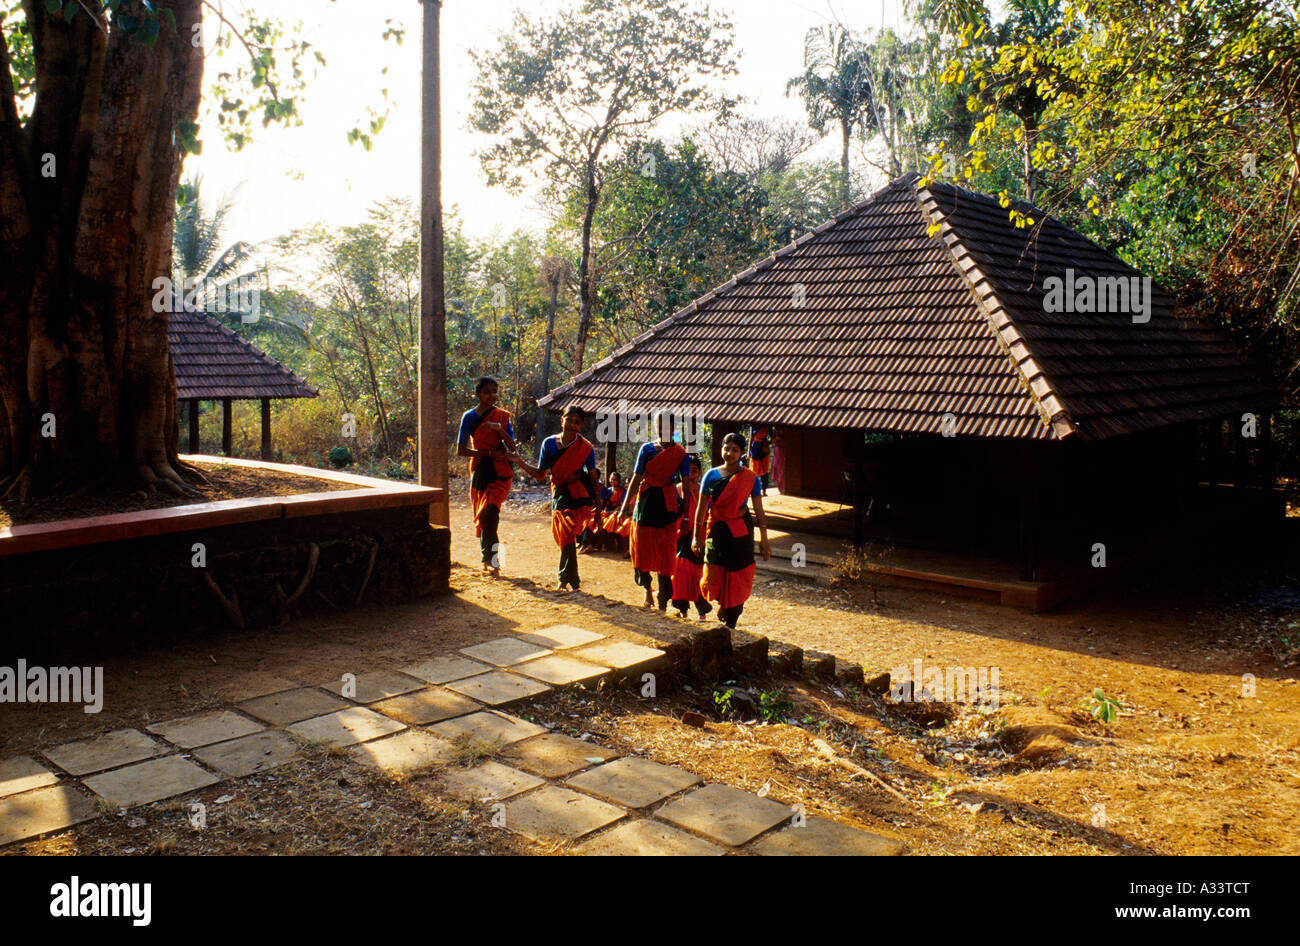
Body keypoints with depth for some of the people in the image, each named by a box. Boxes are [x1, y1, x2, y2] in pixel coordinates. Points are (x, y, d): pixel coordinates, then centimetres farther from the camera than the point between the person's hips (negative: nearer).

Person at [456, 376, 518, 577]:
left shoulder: (502, 416, 7)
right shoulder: (469, 416, 4)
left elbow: (512, 447, -1)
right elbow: (461, 450, -1)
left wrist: (500, 429, -19)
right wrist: (490, 453, -11)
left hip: (500, 472, -1)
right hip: (479, 470, 1)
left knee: (490, 512, -19)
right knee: (483, 516, 3)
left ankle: (489, 559, -17)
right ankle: (489, 560, 15)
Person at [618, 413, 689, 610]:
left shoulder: (680, 453, 1)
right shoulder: (647, 448, 4)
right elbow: (636, 479, 5)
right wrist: (624, 507, 2)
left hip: (667, 505, -2)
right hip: (646, 503, 2)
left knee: (665, 553, -1)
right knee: (642, 549, 7)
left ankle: (663, 602, 6)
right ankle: (648, 590, 29)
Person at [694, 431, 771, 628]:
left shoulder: (750, 478, -1)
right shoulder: (712, 475, 1)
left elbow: (759, 511, 2)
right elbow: (701, 507, 5)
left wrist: (764, 540, -1)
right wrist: (697, 536, 3)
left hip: (741, 532, -1)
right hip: (716, 531, 1)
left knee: (736, 577, 0)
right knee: (713, 576, -1)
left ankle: (730, 622, 13)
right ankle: (723, 604, 32)